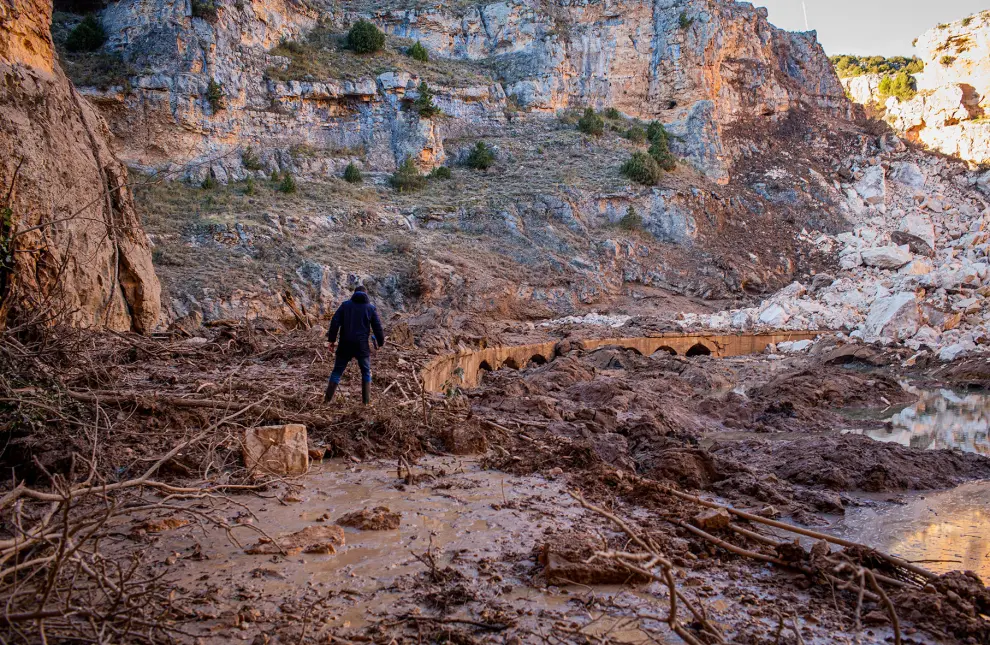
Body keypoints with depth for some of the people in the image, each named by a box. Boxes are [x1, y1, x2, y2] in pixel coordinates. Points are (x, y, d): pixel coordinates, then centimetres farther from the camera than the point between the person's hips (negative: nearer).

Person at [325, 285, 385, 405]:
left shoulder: (345, 305, 5)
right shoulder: (371, 308, 3)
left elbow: (335, 322, -3)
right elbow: (377, 327, 2)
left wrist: (331, 340, 2)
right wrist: (381, 342, 15)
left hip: (345, 345, 1)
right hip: (362, 346, -1)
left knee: (337, 371, 9)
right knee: (366, 372, 14)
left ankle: (328, 398, 5)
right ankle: (366, 400, 10)